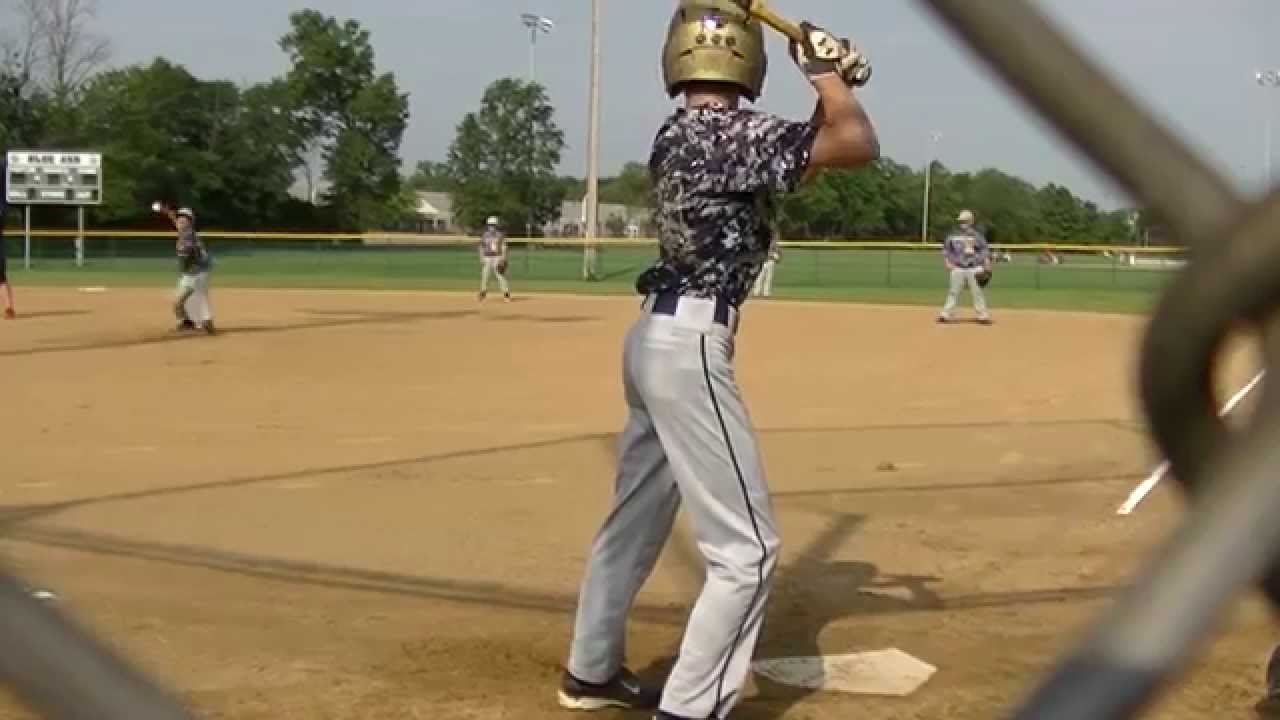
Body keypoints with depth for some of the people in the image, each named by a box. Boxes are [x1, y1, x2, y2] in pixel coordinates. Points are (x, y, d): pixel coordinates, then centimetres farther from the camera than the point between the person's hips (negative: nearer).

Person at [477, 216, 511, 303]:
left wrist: (503, 259, -9)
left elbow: (503, 247, 0)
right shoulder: (484, 235, 8)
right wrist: (481, 259, 2)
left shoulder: (500, 235, 2)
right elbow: (481, 248, 10)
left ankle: (506, 295, -4)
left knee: (501, 276, -7)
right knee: (484, 276, 2)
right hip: (487, 259, 2)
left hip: (497, 258, -2)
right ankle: (483, 294, 15)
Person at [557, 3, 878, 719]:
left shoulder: (676, 134, 9)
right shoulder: (734, 130, -17)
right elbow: (858, 146, -20)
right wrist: (827, 73, -4)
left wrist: (830, 88, 10)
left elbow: (794, 158, 20)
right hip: (691, 347, -10)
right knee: (747, 546, -3)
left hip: (655, 337, 10)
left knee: (637, 516, 22)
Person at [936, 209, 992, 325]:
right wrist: (947, 262, -2)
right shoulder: (953, 235, 7)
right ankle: (945, 314, 1)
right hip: (958, 268, 1)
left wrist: (987, 265, -7)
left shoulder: (977, 235, 4)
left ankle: (983, 315, 4)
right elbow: (945, 249, 12)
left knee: (977, 292, -2)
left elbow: (985, 250, 4)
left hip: (974, 269, -1)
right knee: (953, 292, -1)